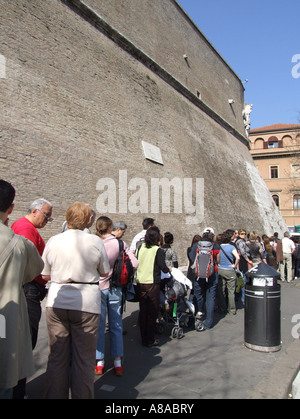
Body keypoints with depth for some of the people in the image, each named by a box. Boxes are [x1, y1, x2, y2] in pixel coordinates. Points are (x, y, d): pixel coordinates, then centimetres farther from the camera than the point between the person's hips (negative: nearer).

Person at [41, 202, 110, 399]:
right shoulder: (95, 241, -7)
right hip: (87, 302, -2)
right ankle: (82, 395, 19)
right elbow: (104, 272, 3)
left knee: (57, 357, 14)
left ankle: (55, 395, 26)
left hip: (57, 302, 2)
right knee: (84, 359, 9)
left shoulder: (53, 241, -2)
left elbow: (45, 274, 5)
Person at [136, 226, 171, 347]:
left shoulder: (140, 247, 2)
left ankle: (143, 339, 26)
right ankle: (150, 340, 15)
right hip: (152, 284, -5)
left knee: (143, 311, 15)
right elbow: (164, 268, -10)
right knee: (152, 312, 8)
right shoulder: (158, 250, -11)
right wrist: (169, 269, 11)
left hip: (140, 283, 5)